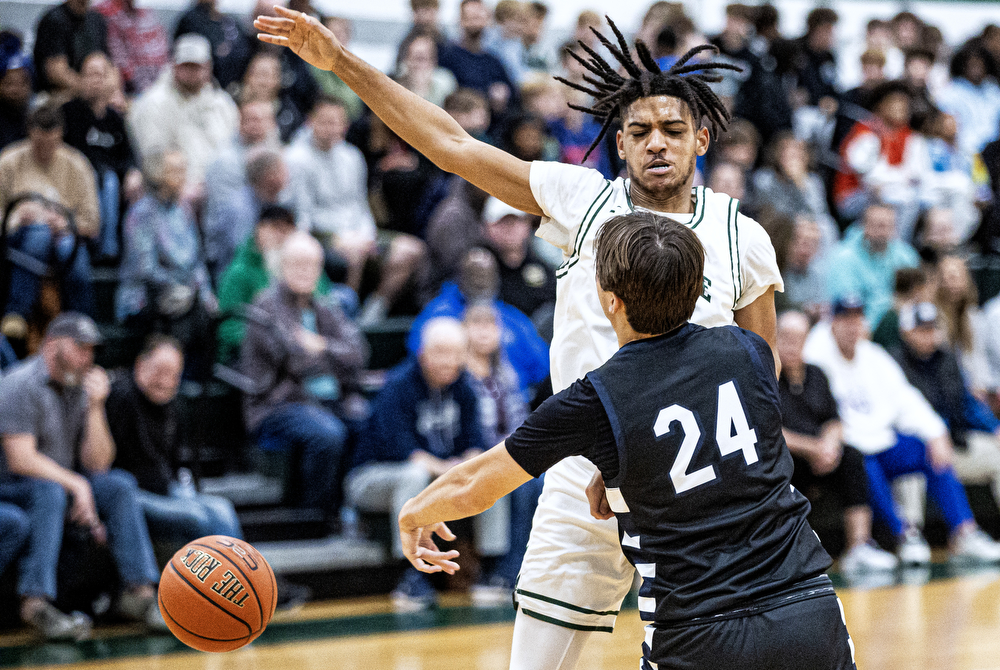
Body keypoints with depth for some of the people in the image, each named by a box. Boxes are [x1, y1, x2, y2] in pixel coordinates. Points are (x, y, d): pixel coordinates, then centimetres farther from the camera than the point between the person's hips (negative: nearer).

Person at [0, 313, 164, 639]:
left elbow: (98, 463, 1)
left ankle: (139, 591, -16)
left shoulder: (82, 387, 7)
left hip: (65, 482, 7)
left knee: (119, 485, -12)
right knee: (49, 491, -36)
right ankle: (35, 603, -42)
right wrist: (76, 484, -19)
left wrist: (95, 407, -10)